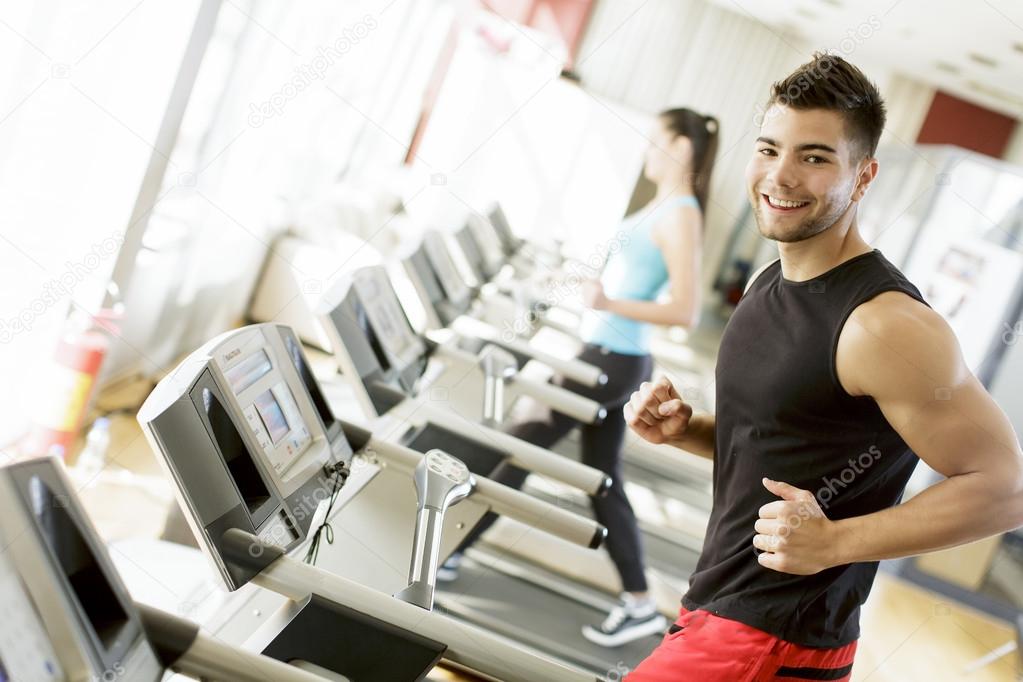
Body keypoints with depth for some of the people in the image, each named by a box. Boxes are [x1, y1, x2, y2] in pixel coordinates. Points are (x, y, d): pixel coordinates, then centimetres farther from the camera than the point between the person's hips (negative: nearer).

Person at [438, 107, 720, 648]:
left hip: (611, 359, -10)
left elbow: (686, 311, -23)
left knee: (520, 446, 0)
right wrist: (583, 280, 20)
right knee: (604, 479, 13)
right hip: (609, 355, 10)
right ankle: (640, 604, 20)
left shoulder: (680, 216, -16)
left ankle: (448, 551, 13)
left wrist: (610, 305, -30)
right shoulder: (663, 206, 12)